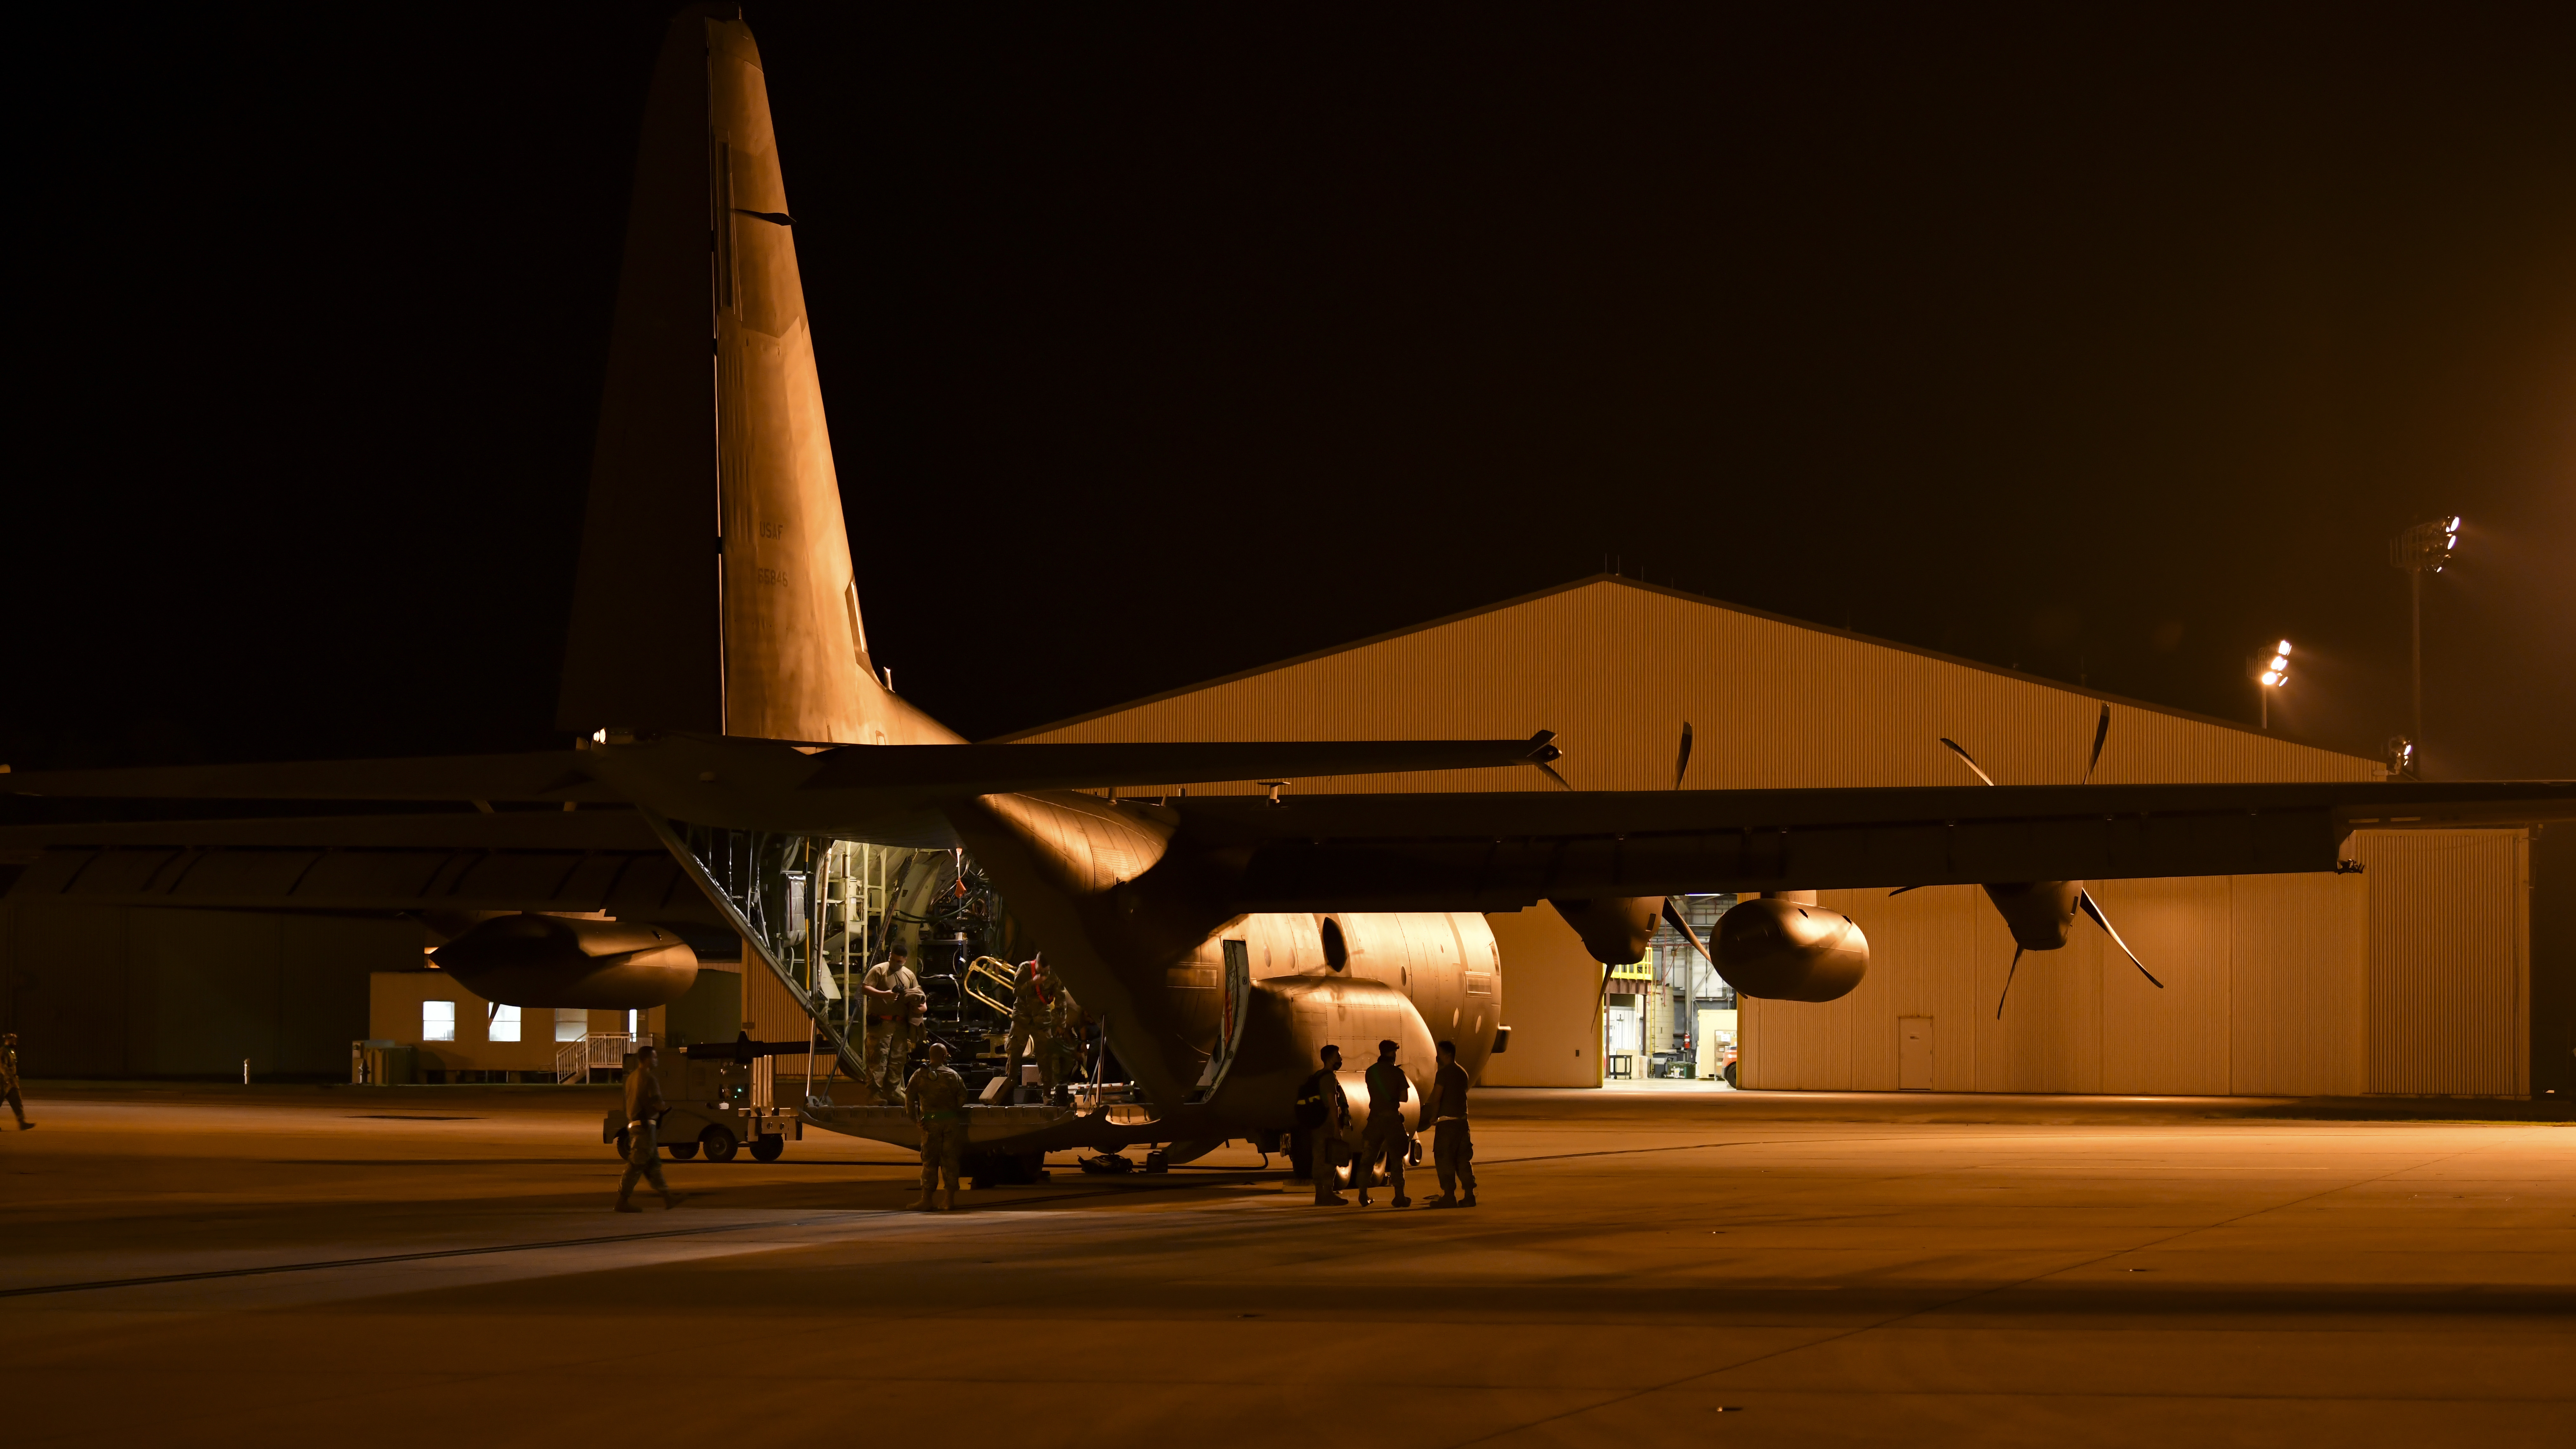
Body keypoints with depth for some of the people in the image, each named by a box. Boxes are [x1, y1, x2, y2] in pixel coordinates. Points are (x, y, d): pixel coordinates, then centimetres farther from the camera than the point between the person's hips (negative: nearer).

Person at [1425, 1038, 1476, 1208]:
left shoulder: (1443, 1073, -12)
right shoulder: (1462, 1073, 12)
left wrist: (1434, 1118, 0)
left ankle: (1449, 1196, -3)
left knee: (1444, 1160, -1)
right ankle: (1470, 1195, 7)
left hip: (1447, 1122, -7)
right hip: (1462, 1120, 7)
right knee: (1463, 1160, 10)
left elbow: (1437, 1099, -15)